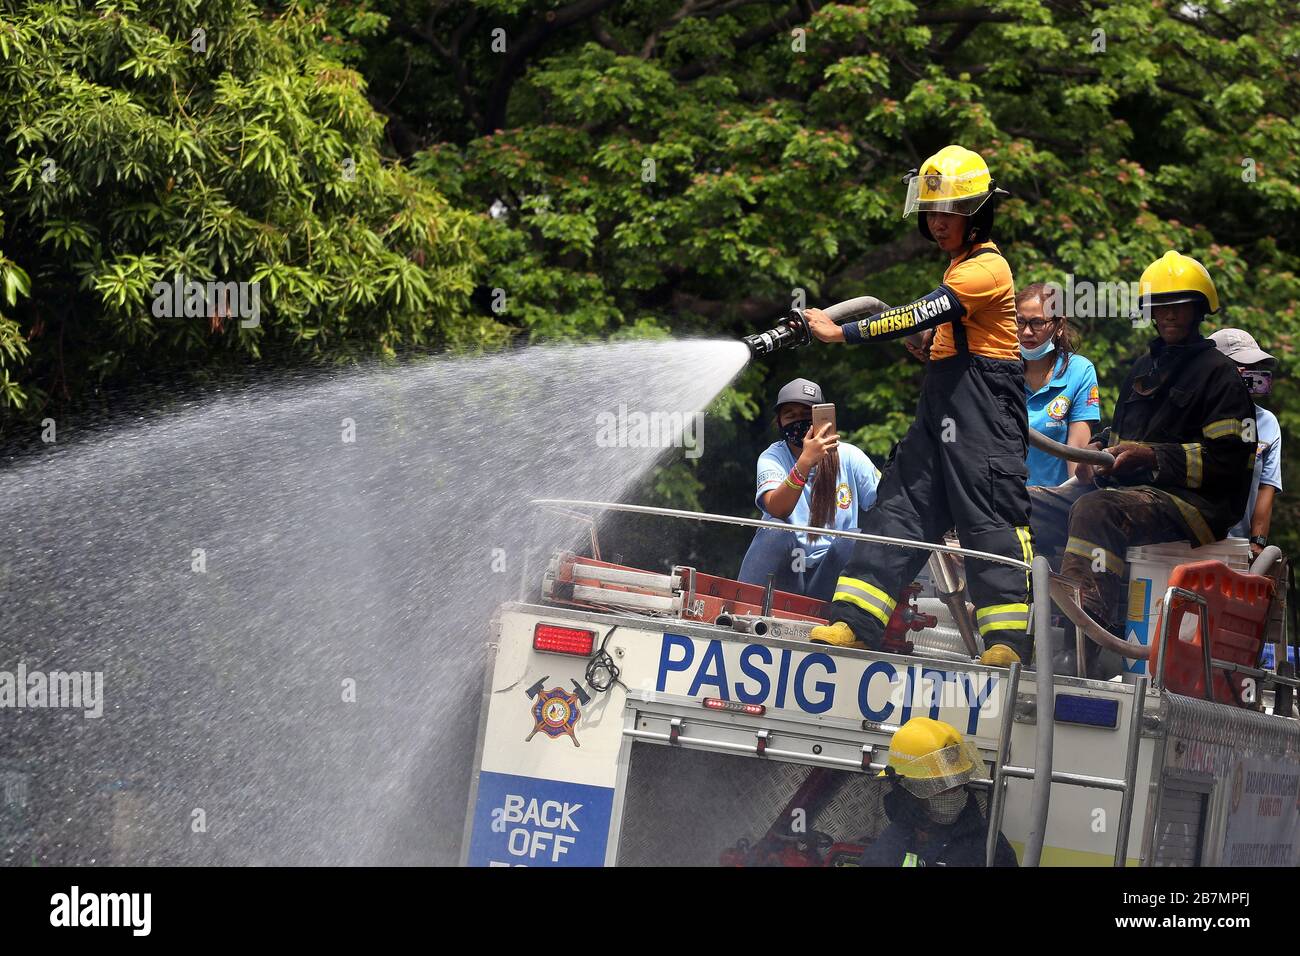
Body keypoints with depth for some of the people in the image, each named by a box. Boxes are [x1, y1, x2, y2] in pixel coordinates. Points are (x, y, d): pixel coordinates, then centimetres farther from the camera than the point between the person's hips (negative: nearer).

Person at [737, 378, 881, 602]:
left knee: (853, 540, -26)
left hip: (832, 573, 1)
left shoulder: (849, 457, 3)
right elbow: (776, 510, -22)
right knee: (776, 533, -29)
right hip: (785, 573, -1)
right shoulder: (772, 457, -1)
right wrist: (805, 462, -36)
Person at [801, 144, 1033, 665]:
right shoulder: (960, 266, 21)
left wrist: (843, 332, -23)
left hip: (983, 404, -10)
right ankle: (853, 623, -1)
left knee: (989, 516, -13)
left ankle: (1007, 642, -15)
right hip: (942, 406, 10)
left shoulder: (986, 268, -11)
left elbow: (924, 314, -21)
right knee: (900, 504, 2)